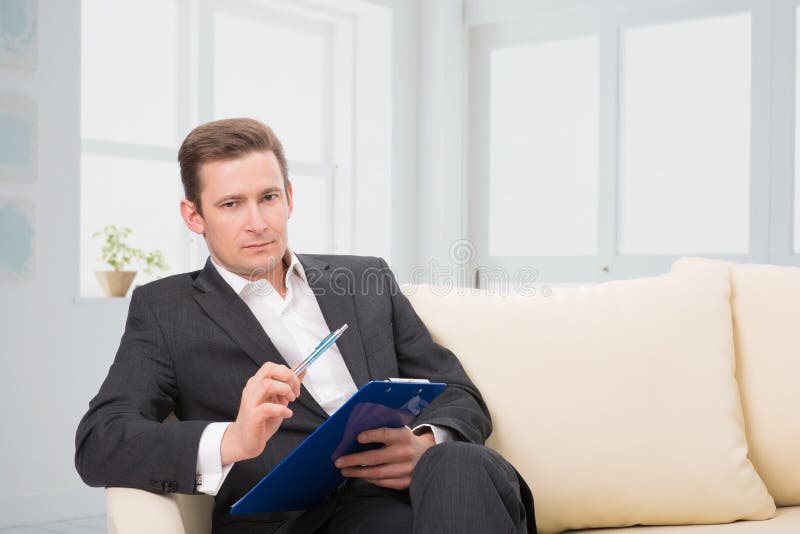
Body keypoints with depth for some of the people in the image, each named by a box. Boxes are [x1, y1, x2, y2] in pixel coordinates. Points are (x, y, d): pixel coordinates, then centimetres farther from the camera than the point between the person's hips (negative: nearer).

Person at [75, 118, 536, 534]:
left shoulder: (365, 281, 21)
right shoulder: (165, 309, 13)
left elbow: (460, 398, 18)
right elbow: (97, 445, 0)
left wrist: (428, 446, -8)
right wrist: (231, 443, -19)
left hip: (404, 494, 4)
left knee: (461, 462, -33)